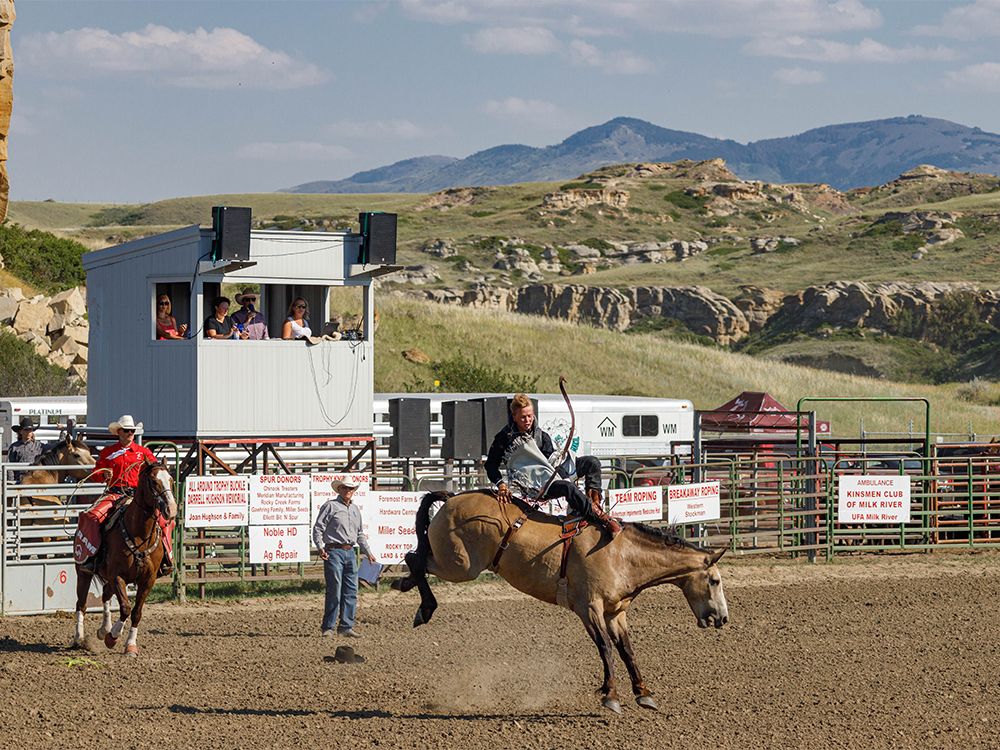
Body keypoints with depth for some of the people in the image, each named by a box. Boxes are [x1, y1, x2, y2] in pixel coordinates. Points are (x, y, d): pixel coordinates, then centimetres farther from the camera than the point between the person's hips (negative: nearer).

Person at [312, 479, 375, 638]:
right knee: (334, 591, -8)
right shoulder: (330, 506, -3)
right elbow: (318, 528, -7)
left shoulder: (355, 509, 18)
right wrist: (320, 548, -19)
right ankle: (328, 627, -3)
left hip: (350, 553, 7)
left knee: (351, 592, 5)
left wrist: (368, 553, 21)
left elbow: (360, 534, 26)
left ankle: (346, 626, 10)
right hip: (334, 552, -7)